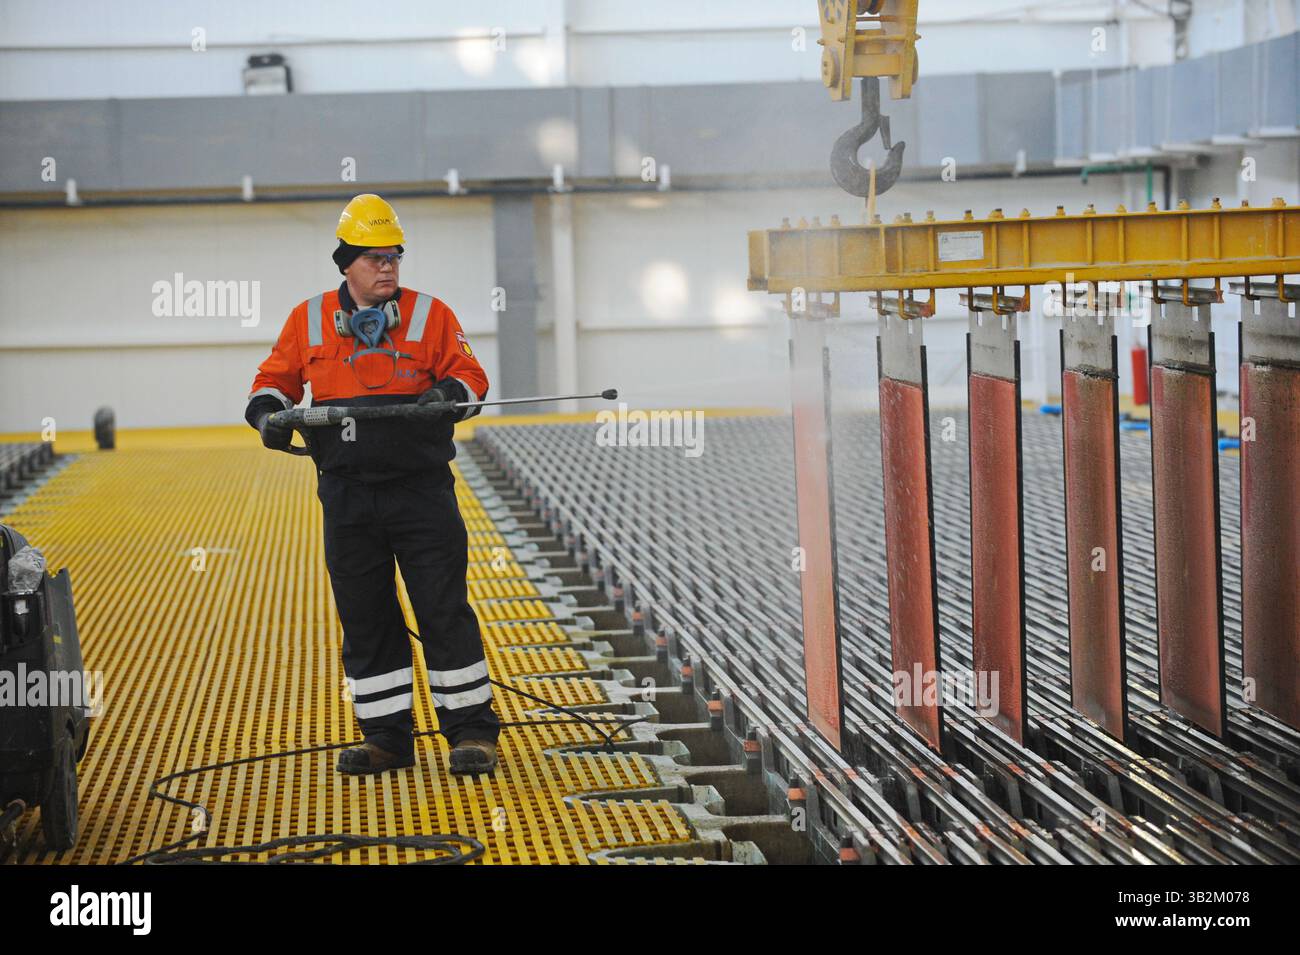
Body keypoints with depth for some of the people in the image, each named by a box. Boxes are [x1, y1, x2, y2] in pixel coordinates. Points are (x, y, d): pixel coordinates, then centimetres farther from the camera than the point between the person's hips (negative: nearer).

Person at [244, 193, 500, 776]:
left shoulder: (428, 315, 3)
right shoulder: (309, 320, 8)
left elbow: (469, 374, 0)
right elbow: (275, 377, 15)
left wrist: (450, 392, -22)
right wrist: (267, 409, -6)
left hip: (421, 488, -2)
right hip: (348, 495, 2)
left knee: (444, 609, -3)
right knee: (364, 615, 6)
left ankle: (471, 731, 4)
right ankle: (386, 737, 15)